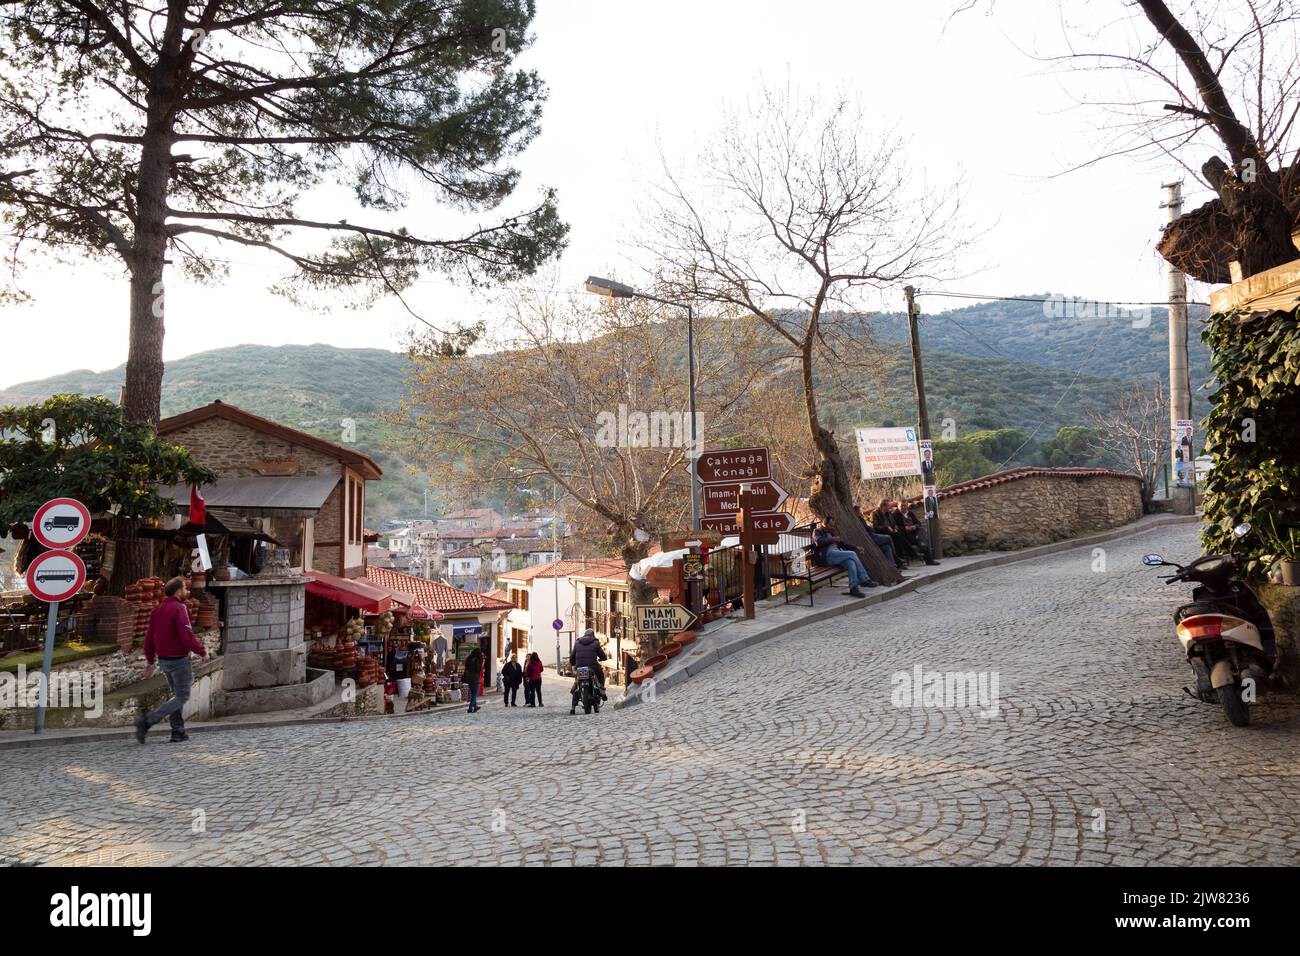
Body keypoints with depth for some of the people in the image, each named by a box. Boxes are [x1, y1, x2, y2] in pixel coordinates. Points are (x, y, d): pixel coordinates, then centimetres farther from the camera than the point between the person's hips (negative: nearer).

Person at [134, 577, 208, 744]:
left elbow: (149, 638, 12)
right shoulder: (179, 609, -17)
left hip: (163, 660, 9)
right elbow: (187, 637, -23)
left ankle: (178, 732, 18)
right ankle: (147, 721, -12)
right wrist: (202, 651, -9)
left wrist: (149, 662, 19)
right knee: (182, 697, -1)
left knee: (177, 694, 19)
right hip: (179, 660, -9)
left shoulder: (158, 610, 9)